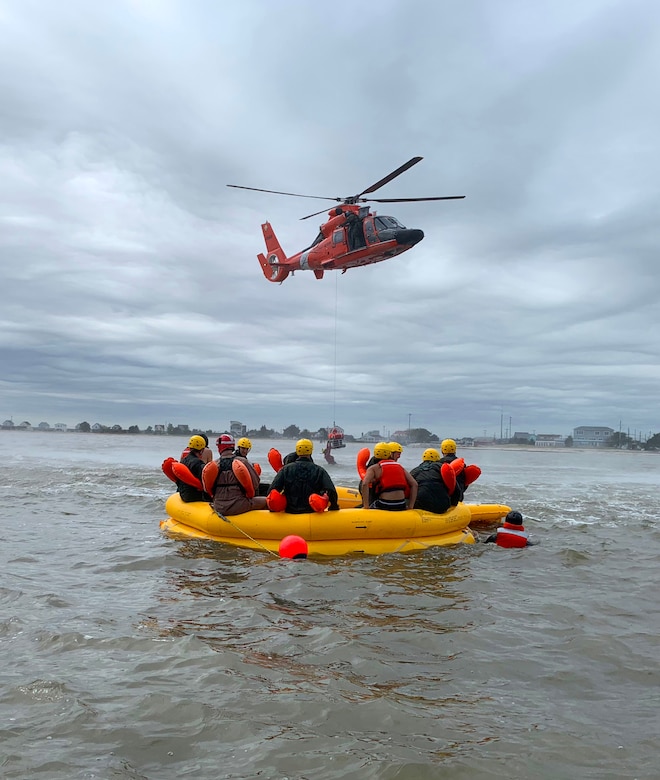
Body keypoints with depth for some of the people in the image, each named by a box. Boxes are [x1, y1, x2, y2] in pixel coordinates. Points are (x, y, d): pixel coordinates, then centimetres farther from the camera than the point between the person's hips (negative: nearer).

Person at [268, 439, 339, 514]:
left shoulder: (286, 469, 0)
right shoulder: (319, 471, -4)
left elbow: (272, 490, -4)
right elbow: (331, 491, -12)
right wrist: (334, 506, 4)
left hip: (290, 511, 2)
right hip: (312, 512, -2)